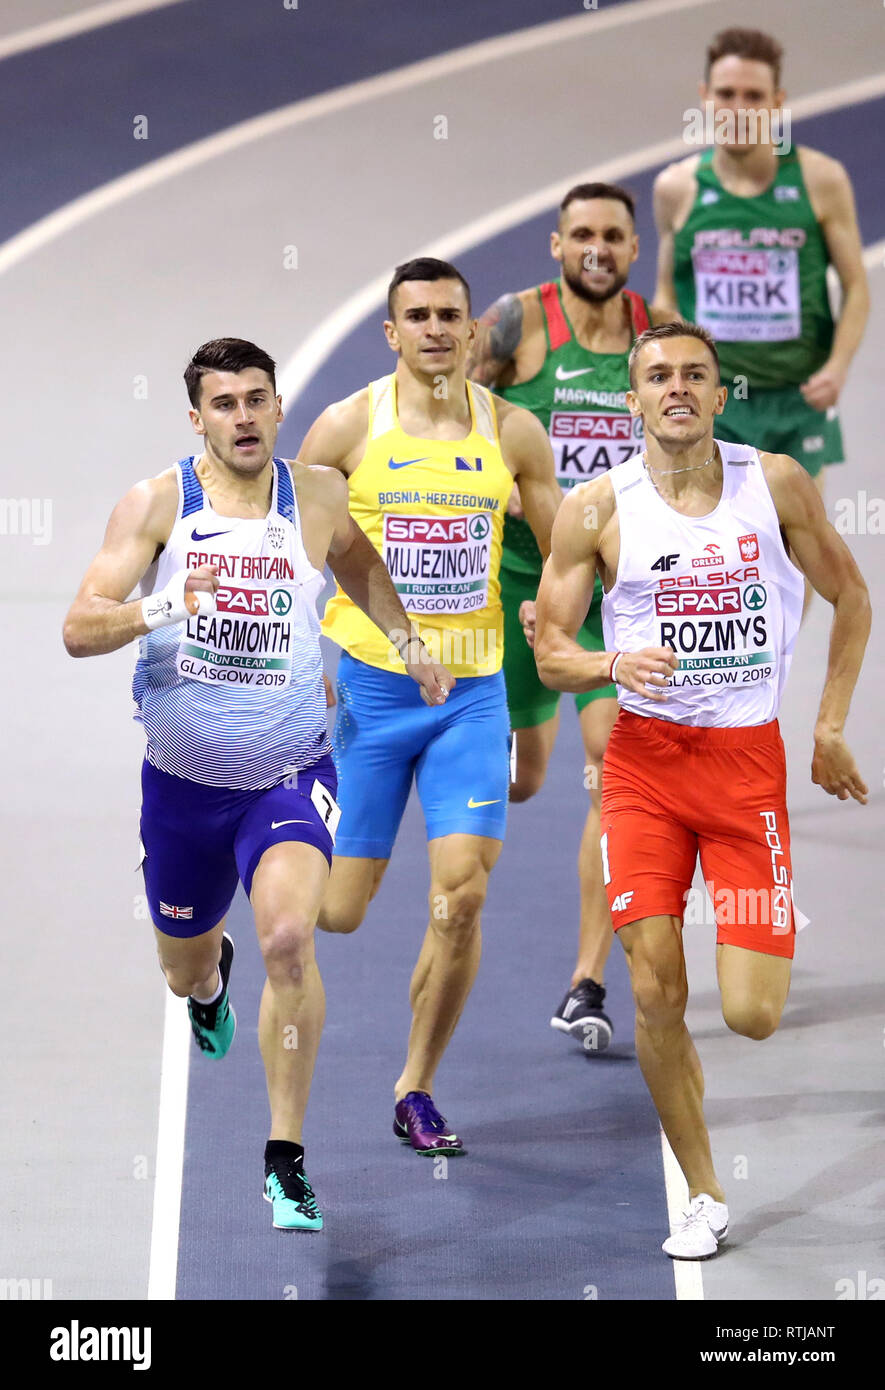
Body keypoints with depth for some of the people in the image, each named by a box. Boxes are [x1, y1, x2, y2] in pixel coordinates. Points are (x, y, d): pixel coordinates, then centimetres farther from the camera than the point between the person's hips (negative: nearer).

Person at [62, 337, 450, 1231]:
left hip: (290, 778, -1)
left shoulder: (319, 497, -5)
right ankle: (212, 976, 62)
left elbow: (359, 564, 21)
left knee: (288, 938, -27)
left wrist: (406, 638, 12)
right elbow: (79, 630, -19)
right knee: (183, 971, 20)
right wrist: (157, 610, -36)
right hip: (182, 781, 1)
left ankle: (286, 1158, -16)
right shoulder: (155, 504, -11)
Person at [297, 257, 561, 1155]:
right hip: (369, 683, -1)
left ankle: (416, 1090, 7)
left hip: (472, 691, 2)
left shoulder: (513, 433, 2)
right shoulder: (348, 426, -4)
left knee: (463, 893, -10)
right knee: (338, 913, -1)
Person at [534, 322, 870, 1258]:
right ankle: (704, 1197, 12)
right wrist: (615, 665, -21)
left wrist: (830, 726, 8)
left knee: (752, 1016, -6)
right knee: (656, 995, -6)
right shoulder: (596, 510, -2)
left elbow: (849, 596, 13)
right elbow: (550, 653, 1)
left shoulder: (775, 483, 0)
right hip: (645, 760, 0)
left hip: (750, 759, 0)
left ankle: (770, 928, 32)